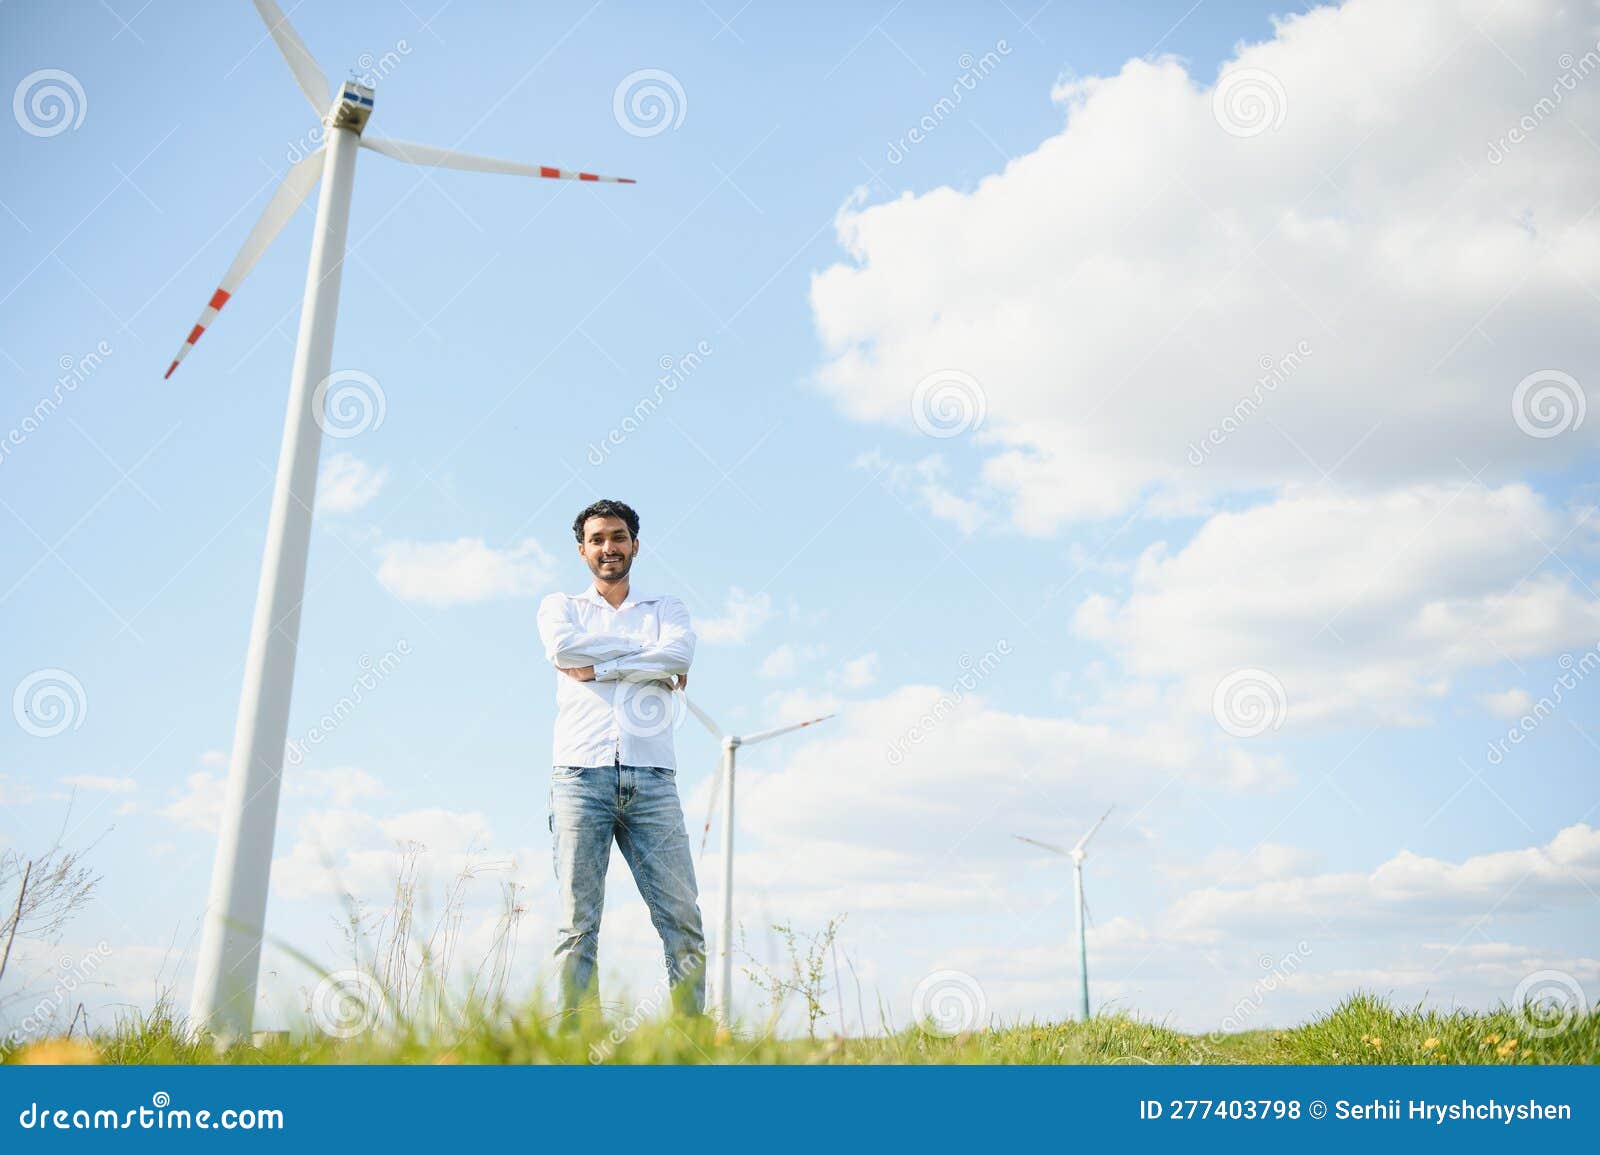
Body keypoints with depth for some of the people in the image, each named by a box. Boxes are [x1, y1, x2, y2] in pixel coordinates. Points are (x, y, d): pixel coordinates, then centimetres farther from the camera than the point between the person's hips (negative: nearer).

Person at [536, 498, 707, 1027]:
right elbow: (562, 646, -4)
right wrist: (646, 649, 2)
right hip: (582, 775, -1)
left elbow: (680, 654, -2)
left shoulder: (666, 608, 21)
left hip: (652, 780, 1)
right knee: (578, 922, -6)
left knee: (683, 918, -7)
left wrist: (598, 668, -4)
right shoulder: (561, 605, 21)